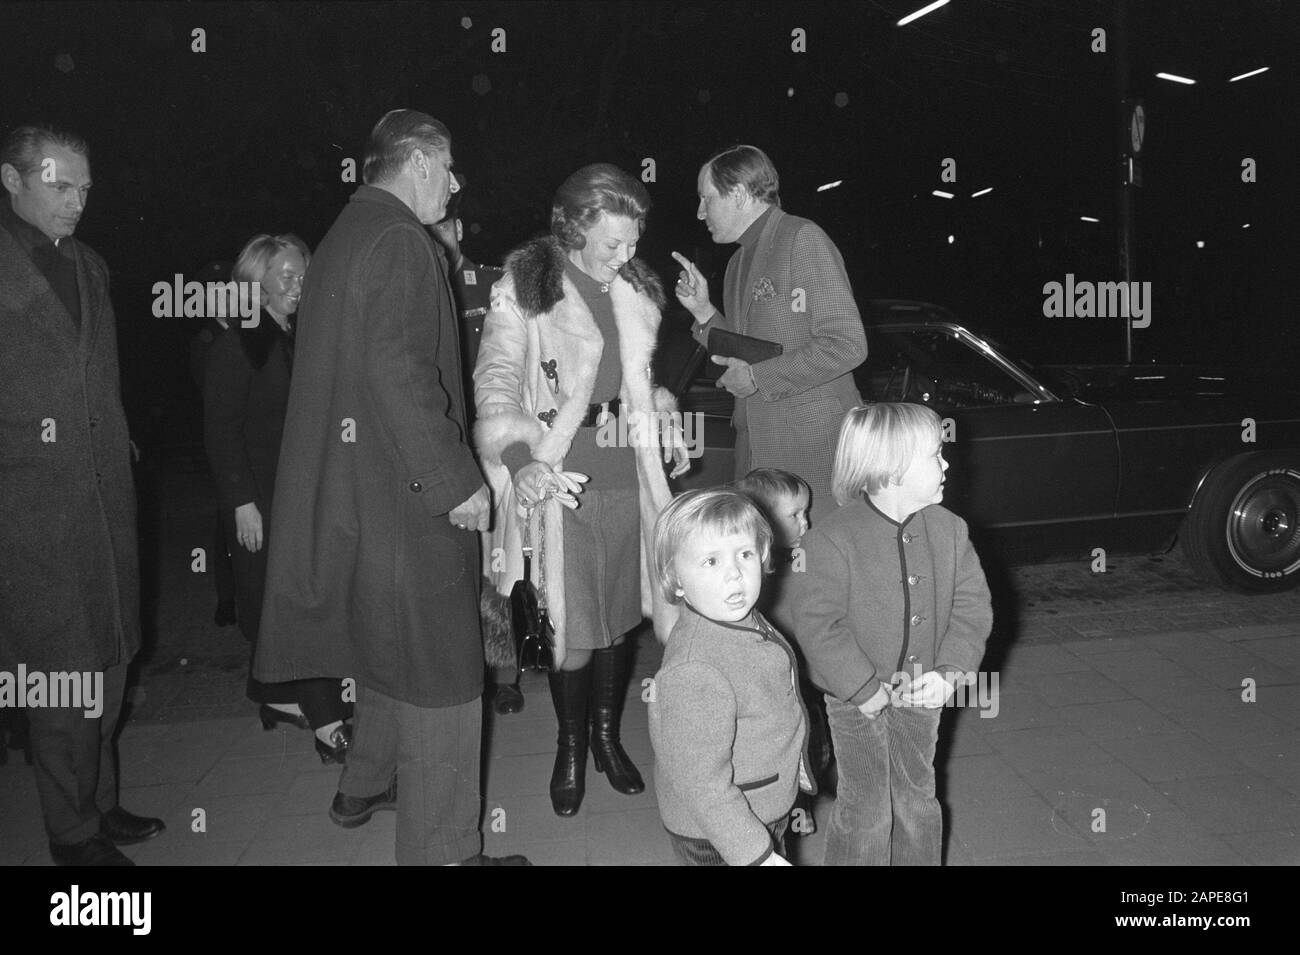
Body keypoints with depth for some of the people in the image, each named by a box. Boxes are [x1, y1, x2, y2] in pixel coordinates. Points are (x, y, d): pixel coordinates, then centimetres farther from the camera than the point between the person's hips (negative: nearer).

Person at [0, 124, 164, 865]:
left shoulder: (89, 265, 16)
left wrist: (119, 458, 13)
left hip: (105, 492, 7)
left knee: (108, 662, 14)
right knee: (67, 673, -1)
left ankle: (100, 802, 29)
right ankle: (74, 833, 14)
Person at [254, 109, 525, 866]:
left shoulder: (347, 233, 16)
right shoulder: (399, 240, -14)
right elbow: (398, 370, -25)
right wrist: (456, 478, -21)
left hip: (355, 484, 11)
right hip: (404, 492, -10)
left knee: (391, 644, 24)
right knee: (442, 666, -3)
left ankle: (366, 788, 41)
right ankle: (443, 848, 7)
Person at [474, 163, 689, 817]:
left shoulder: (635, 289, 10)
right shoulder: (523, 289, -8)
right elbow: (496, 383, -18)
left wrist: (667, 431, 14)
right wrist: (522, 463, -32)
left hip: (627, 469, 5)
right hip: (559, 474, -5)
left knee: (618, 609, 11)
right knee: (569, 618, 0)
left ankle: (608, 737, 29)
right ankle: (570, 749, 21)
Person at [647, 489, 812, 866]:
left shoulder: (751, 625, -4)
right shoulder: (693, 673, -33)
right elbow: (701, 784, -30)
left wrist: (793, 768, 23)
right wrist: (757, 855, -26)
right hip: (717, 840, -8)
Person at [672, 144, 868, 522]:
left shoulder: (803, 239, -8)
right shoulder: (740, 261, 19)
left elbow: (847, 345, -16)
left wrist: (758, 377, -13)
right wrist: (704, 311, 5)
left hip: (811, 448, -7)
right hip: (757, 447, 8)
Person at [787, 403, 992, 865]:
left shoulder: (949, 530, -5)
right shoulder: (831, 541, -22)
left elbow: (971, 605, -3)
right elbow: (818, 625, -22)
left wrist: (949, 672, -16)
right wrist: (869, 691, -22)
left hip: (921, 695, 5)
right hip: (857, 701, -5)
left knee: (917, 801, 21)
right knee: (866, 811, 7)